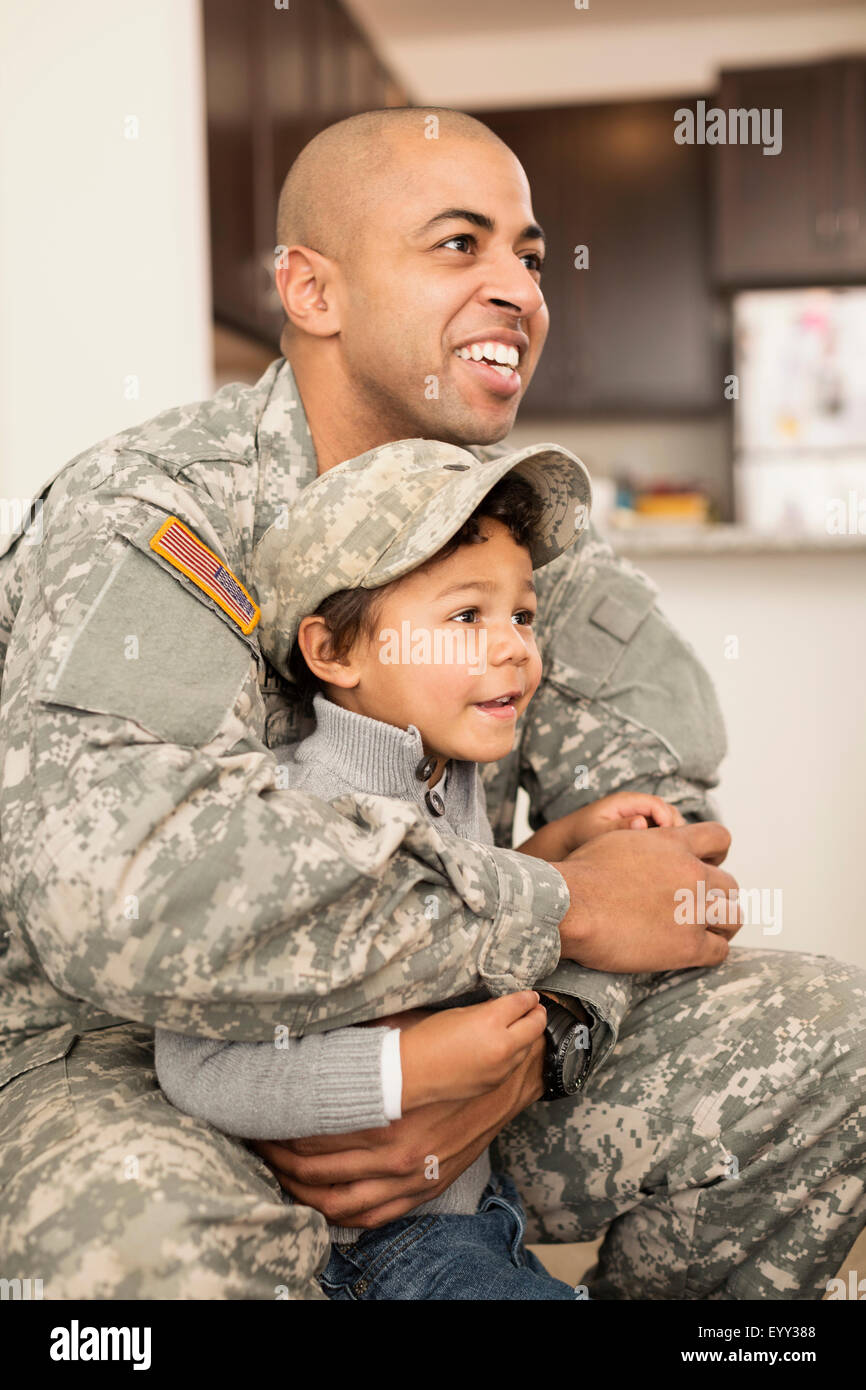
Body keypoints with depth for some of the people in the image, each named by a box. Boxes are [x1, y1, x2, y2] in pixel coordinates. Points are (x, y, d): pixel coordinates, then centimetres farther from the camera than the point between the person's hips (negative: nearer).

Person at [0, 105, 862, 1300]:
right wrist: (560, 910, -27)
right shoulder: (149, 518, -19)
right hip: (117, 1062, -5)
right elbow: (124, 886, -36)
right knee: (148, 1239, -39)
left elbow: (656, 825, -3)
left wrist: (521, 1055, -22)